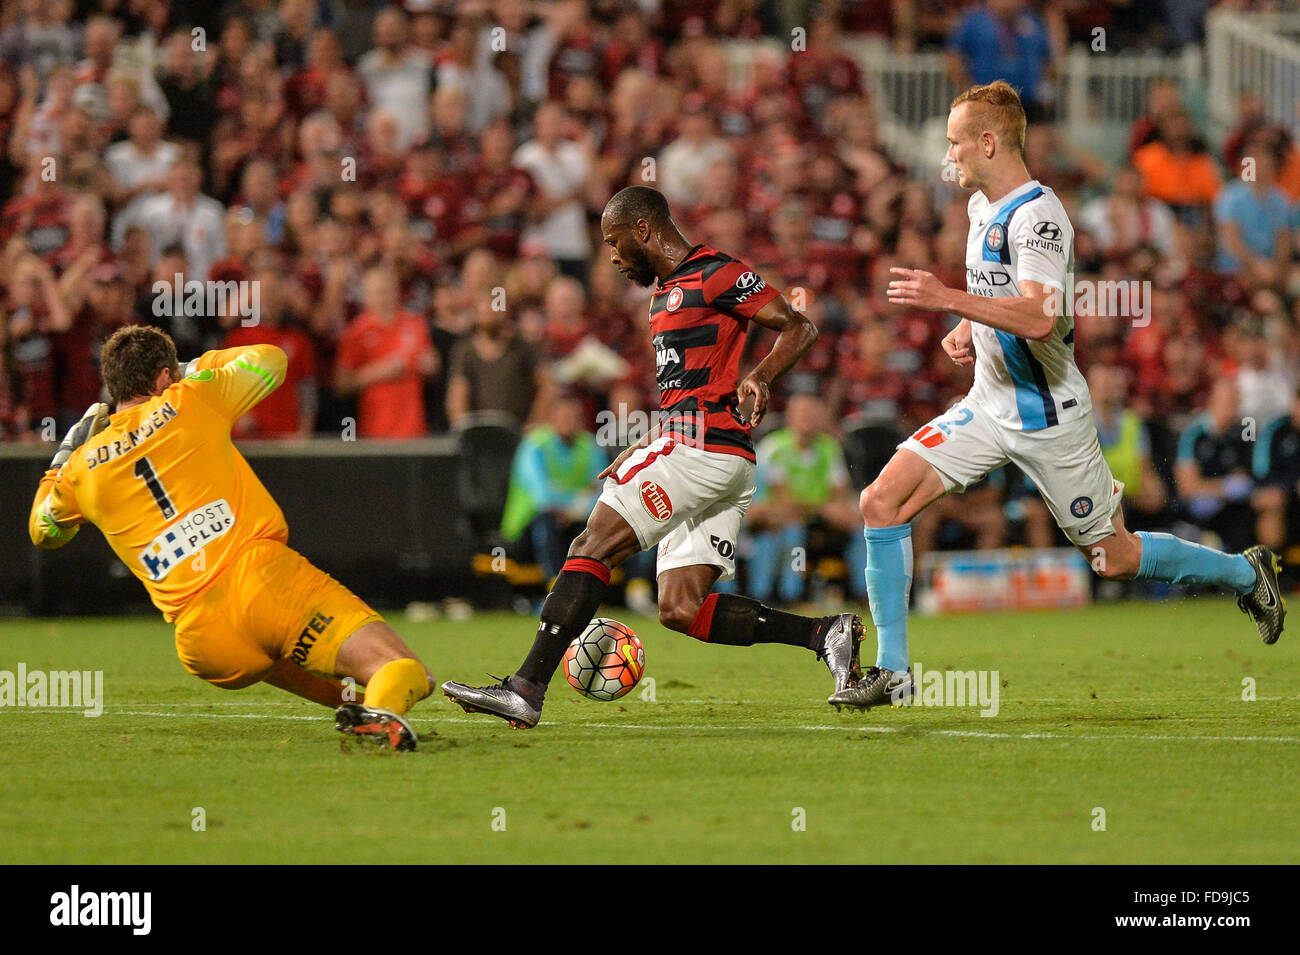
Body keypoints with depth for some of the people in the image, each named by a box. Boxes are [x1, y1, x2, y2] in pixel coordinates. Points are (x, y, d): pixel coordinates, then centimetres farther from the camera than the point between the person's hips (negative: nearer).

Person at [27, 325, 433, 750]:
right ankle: (381, 710, -48)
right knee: (406, 674, -15)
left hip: (203, 645, 4)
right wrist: (203, 367, 43)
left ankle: (350, 698, 25)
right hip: (261, 573, -4)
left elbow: (42, 531, 39)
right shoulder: (188, 404, 9)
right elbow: (269, 358, 29)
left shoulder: (81, 469, 16)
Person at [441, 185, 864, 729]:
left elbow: (799, 328, -8)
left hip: (702, 450, -10)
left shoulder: (716, 275, -5)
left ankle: (526, 689, -15)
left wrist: (760, 378, -24)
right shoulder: (665, 292, 24)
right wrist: (639, 454, 23)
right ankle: (823, 633, -1)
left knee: (593, 546, -11)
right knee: (681, 611, 1)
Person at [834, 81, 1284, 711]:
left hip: (1048, 417, -8)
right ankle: (892, 671, -5)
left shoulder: (1038, 215, -21)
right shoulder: (982, 205, 9)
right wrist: (966, 331, 8)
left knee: (1114, 558, 3)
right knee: (882, 501, -9)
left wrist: (949, 299, -35)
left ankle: (1246, 572, 29)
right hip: (989, 406, 8)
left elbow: (1039, 318, -33)